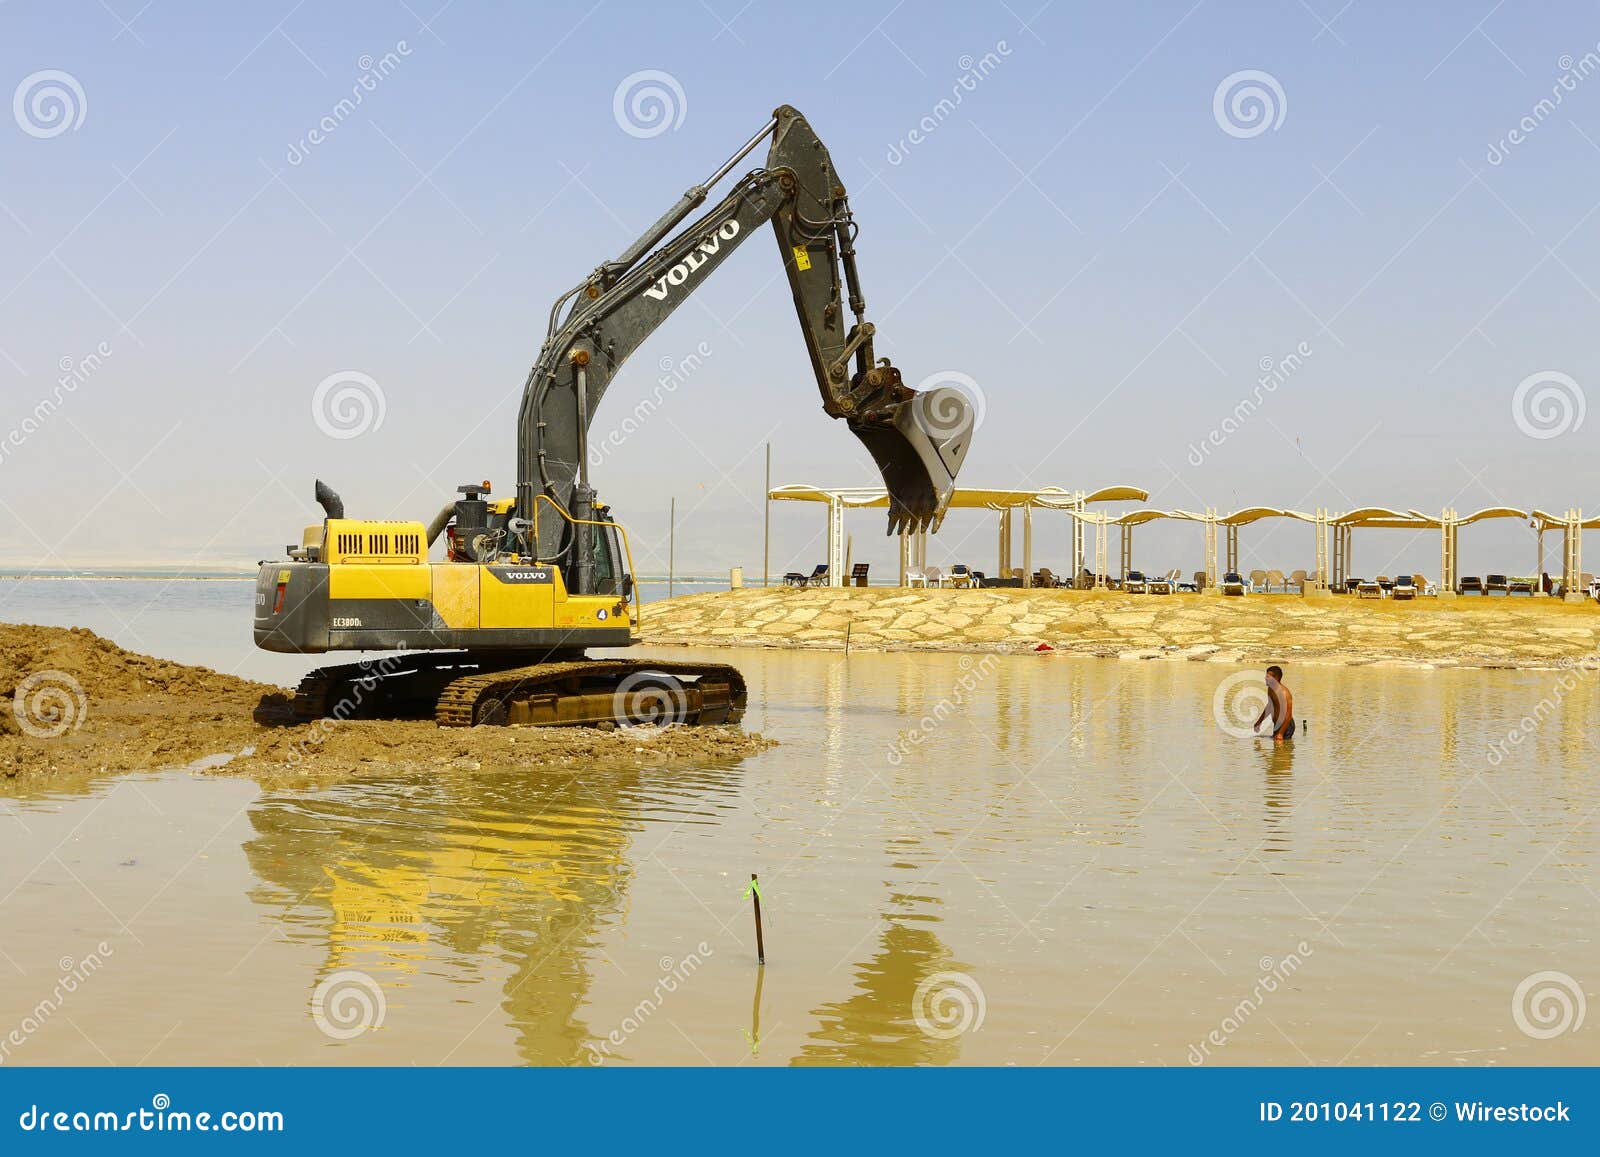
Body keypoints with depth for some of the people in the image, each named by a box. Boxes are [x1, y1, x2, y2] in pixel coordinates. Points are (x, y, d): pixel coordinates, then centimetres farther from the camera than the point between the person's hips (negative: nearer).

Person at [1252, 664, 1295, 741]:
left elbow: (1288, 715, -24)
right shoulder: (1270, 689, 7)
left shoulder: (1284, 692, -22)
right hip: (1277, 725, 9)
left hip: (1286, 725, -9)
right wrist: (1258, 722, 25)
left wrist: (1281, 733, -28)